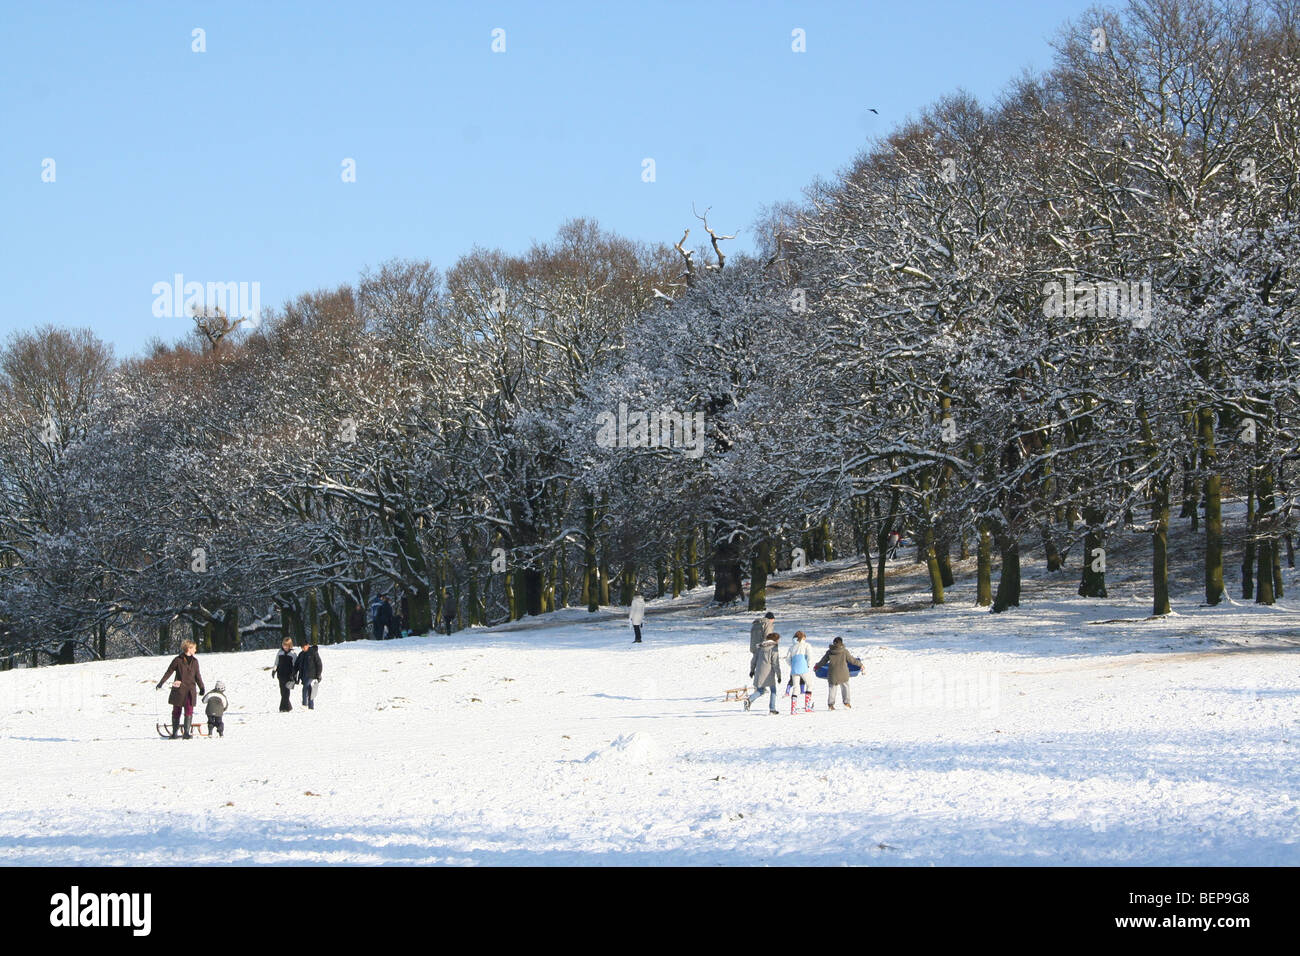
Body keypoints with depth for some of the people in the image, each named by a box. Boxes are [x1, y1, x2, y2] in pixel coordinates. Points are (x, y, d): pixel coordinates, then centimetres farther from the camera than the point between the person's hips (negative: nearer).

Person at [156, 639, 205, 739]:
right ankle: (174, 733, 12)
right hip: (179, 689, -3)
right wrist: (161, 683, -4)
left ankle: (187, 733, -2)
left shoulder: (194, 661, 11)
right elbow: (169, 672, 1)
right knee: (176, 711, 3)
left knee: (189, 711, -6)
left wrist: (201, 687, 16)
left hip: (190, 690, 3)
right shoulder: (178, 660, -2)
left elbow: (197, 675, 18)